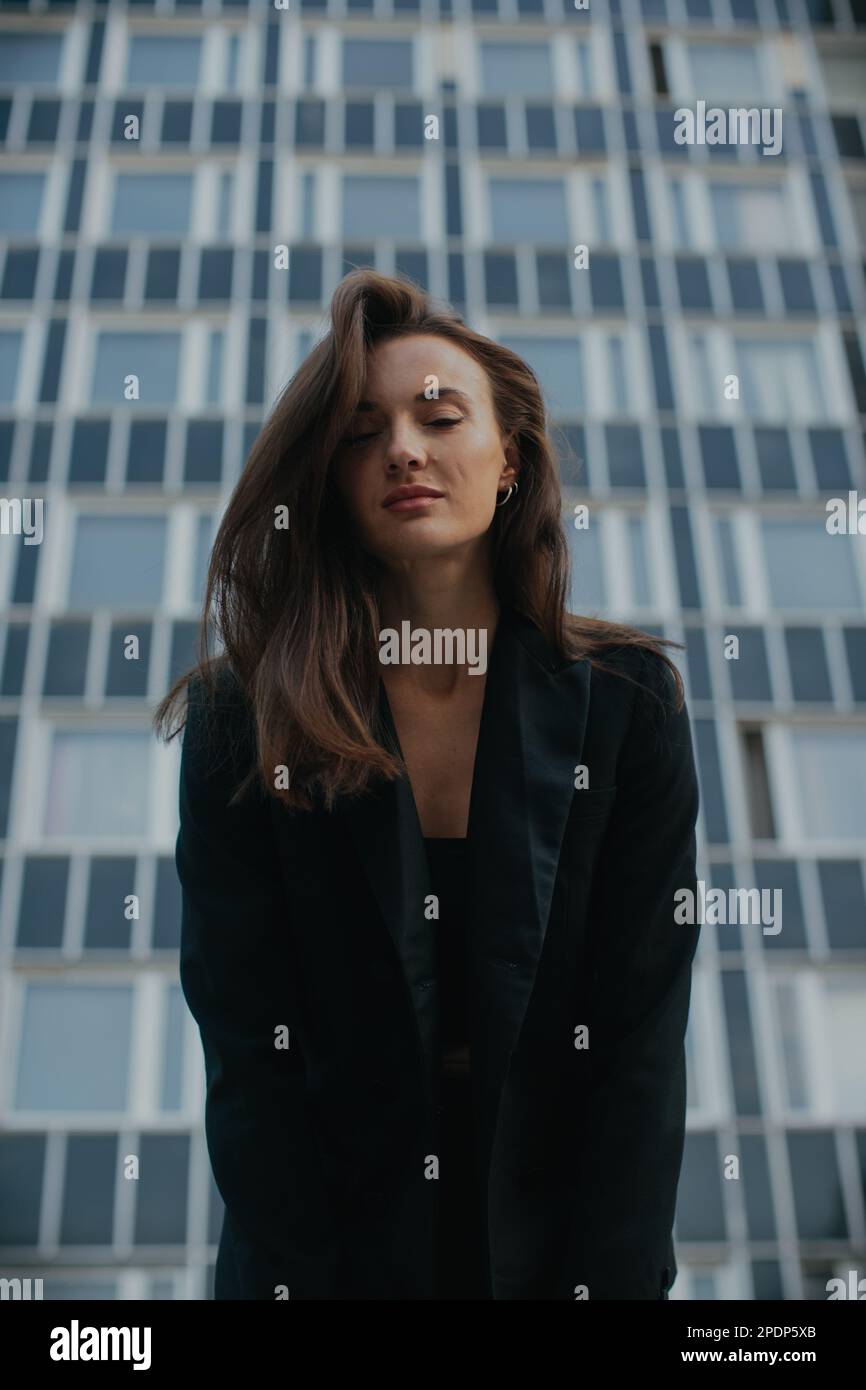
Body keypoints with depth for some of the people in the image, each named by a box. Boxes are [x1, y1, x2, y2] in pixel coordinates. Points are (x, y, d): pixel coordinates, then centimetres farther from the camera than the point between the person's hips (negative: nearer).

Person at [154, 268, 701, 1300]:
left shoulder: (625, 696, -11)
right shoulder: (242, 721, -12)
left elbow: (644, 1032, -11)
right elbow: (247, 1050, -12)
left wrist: (608, 1281, -16)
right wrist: (300, 1279, -16)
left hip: (554, 1245, 1)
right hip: (328, 1248, 0)